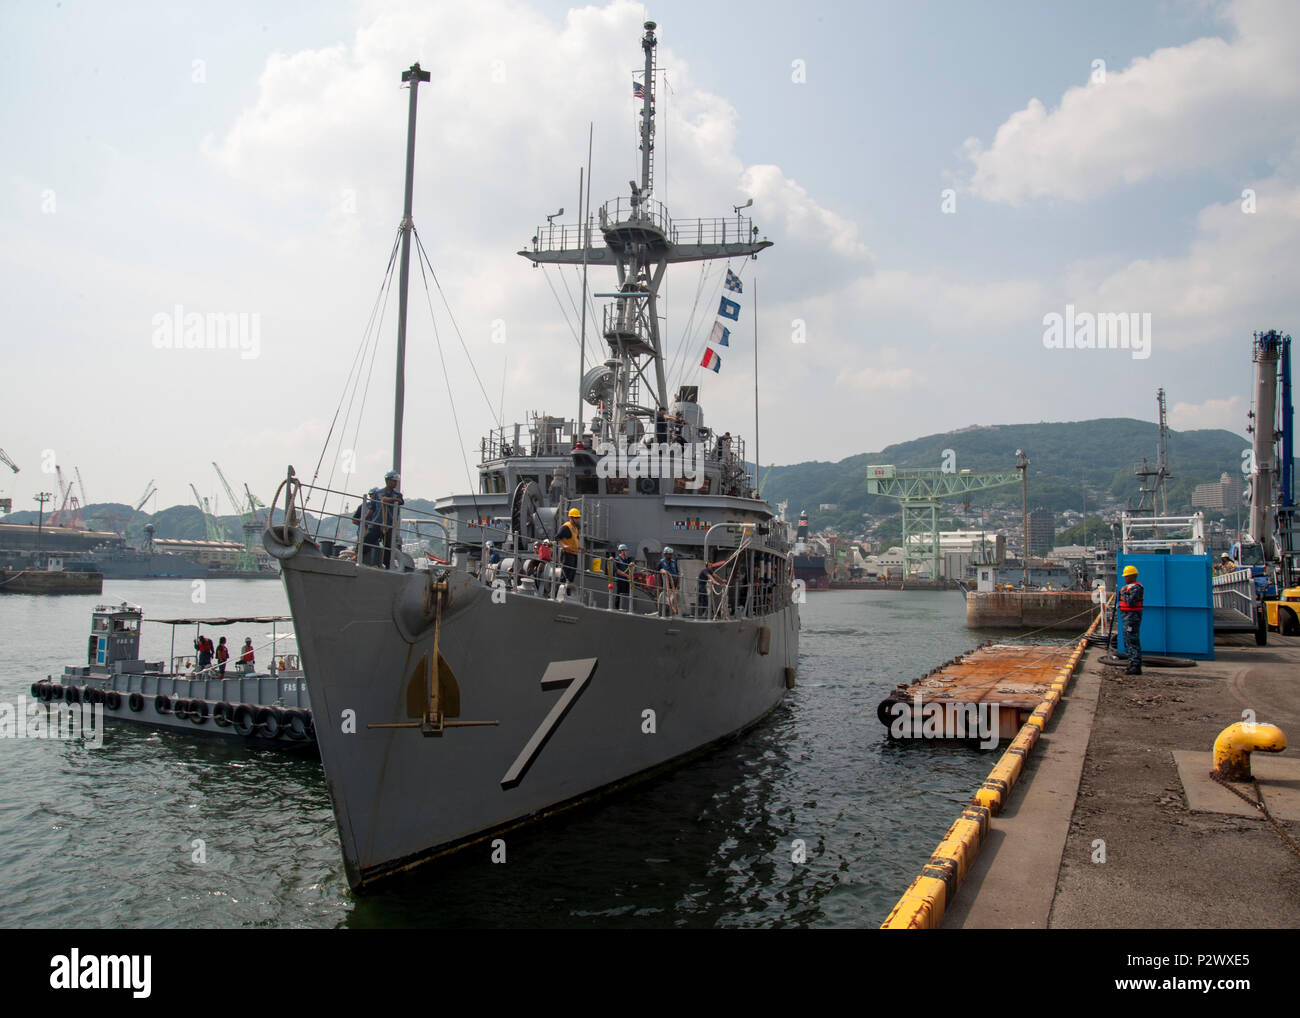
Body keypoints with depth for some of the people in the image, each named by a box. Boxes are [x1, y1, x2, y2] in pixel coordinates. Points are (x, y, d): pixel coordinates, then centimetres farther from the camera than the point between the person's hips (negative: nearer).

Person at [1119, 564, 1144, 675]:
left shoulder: (1136, 588, -15)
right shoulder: (1128, 587, 18)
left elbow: (1131, 601, -26)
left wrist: (1124, 593, -14)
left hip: (1132, 616, -11)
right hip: (1127, 616, 11)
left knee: (1133, 641, -12)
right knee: (1128, 641, 16)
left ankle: (1136, 667, -12)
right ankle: (1133, 664, 23)